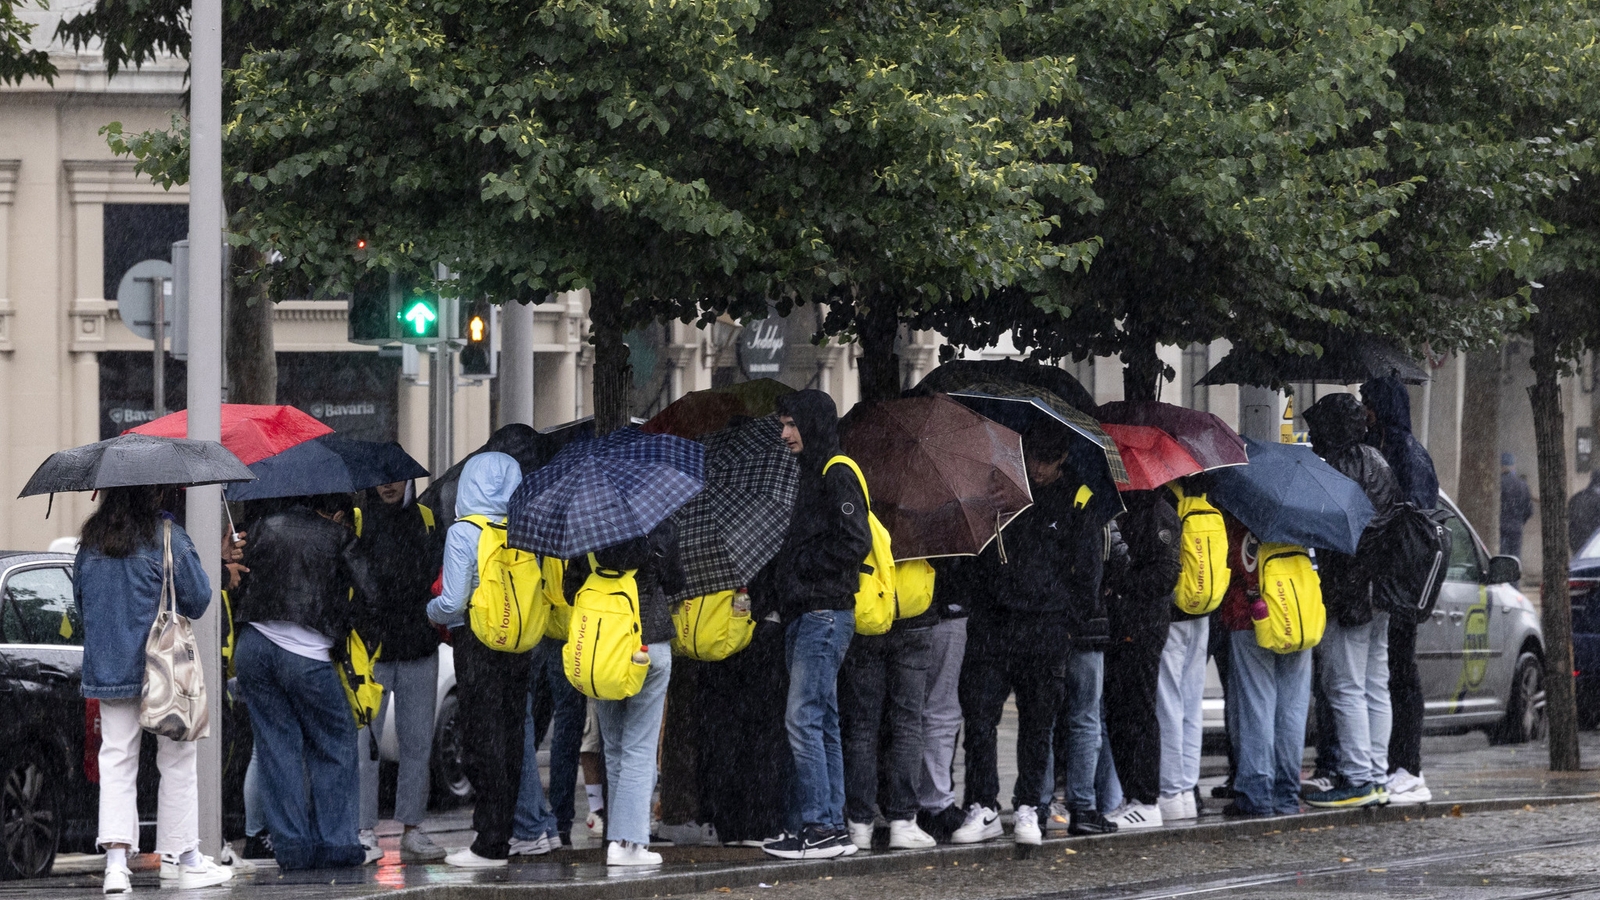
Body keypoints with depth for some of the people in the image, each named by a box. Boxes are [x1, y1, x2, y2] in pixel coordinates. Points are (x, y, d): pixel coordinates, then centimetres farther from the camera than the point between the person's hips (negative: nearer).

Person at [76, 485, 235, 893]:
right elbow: (198, 599, -5)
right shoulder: (168, 538, -10)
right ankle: (186, 861, 12)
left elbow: (81, 600, 16)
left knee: (116, 760, 3)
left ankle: (116, 861, -11)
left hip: (107, 668, 4)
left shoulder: (91, 541, 5)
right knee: (177, 760, 7)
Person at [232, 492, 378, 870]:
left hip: (254, 649, 4)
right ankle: (335, 843, 6)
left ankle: (292, 846, 6)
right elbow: (369, 596, -4)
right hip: (308, 654, -4)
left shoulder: (265, 527, 14)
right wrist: (339, 630, 9)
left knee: (276, 747, 8)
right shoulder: (338, 538, 4)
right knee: (334, 746, 9)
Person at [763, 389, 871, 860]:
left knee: (803, 719, -12)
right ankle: (831, 827, 12)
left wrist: (803, 566, -11)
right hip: (807, 616, 11)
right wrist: (788, 579, 12)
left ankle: (819, 827, -11)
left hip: (825, 613, -11)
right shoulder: (812, 477, 20)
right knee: (821, 721, 10)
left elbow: (855, 543, -19)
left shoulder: (837, 476, -11)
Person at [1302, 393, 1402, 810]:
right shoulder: (1377, 463, 15)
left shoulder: (1338, 469, -14)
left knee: (1346, 687, -6)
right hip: (1381, 589, 10)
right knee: (1376, 687, 12)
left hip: (1348, 591, -10)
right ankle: (1377, 777, 14)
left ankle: (1358, 778, -7)